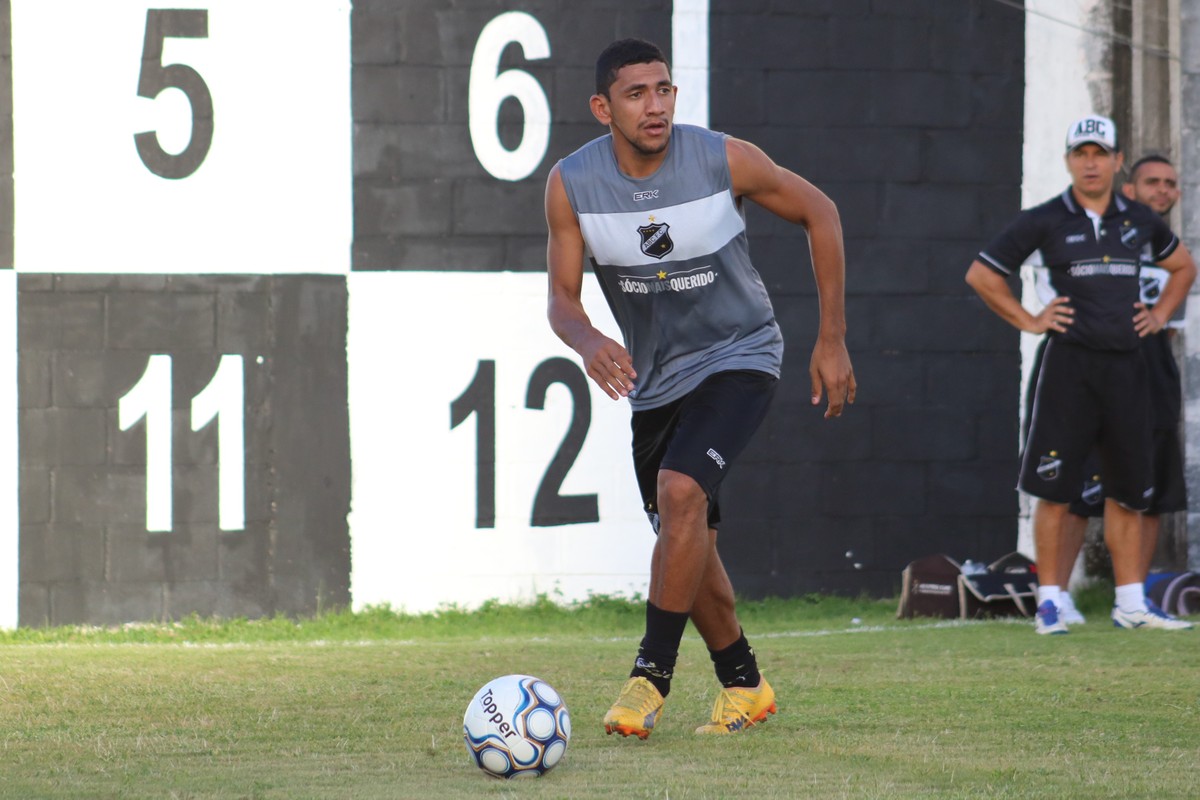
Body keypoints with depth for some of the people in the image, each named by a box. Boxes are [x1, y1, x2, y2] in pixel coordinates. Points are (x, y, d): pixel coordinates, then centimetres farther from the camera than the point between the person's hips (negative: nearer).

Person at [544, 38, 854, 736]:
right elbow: (562, 298, -8)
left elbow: (819, 213, -5)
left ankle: (651, 676, -20)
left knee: (680, 492, -26)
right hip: (656, 377, 4)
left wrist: (833, 340, -4)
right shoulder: (572, 184, -14)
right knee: (688, 545, 10)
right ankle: (744, 684, 30)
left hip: (739, 357, -4)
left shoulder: (725, 161, -20)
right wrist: (589, 342, -33)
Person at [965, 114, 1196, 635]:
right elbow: (981, 274, 5)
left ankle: (1130, 602, 12)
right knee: (1054, 489, -6)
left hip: (1126, 365, 4)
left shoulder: (1140, 221, 11)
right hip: (1070, 364, -4)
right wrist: (1027, 321, 0)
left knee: (1128, 488, 6)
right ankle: (1049, 601, -1)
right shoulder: (1044, 221, 0)